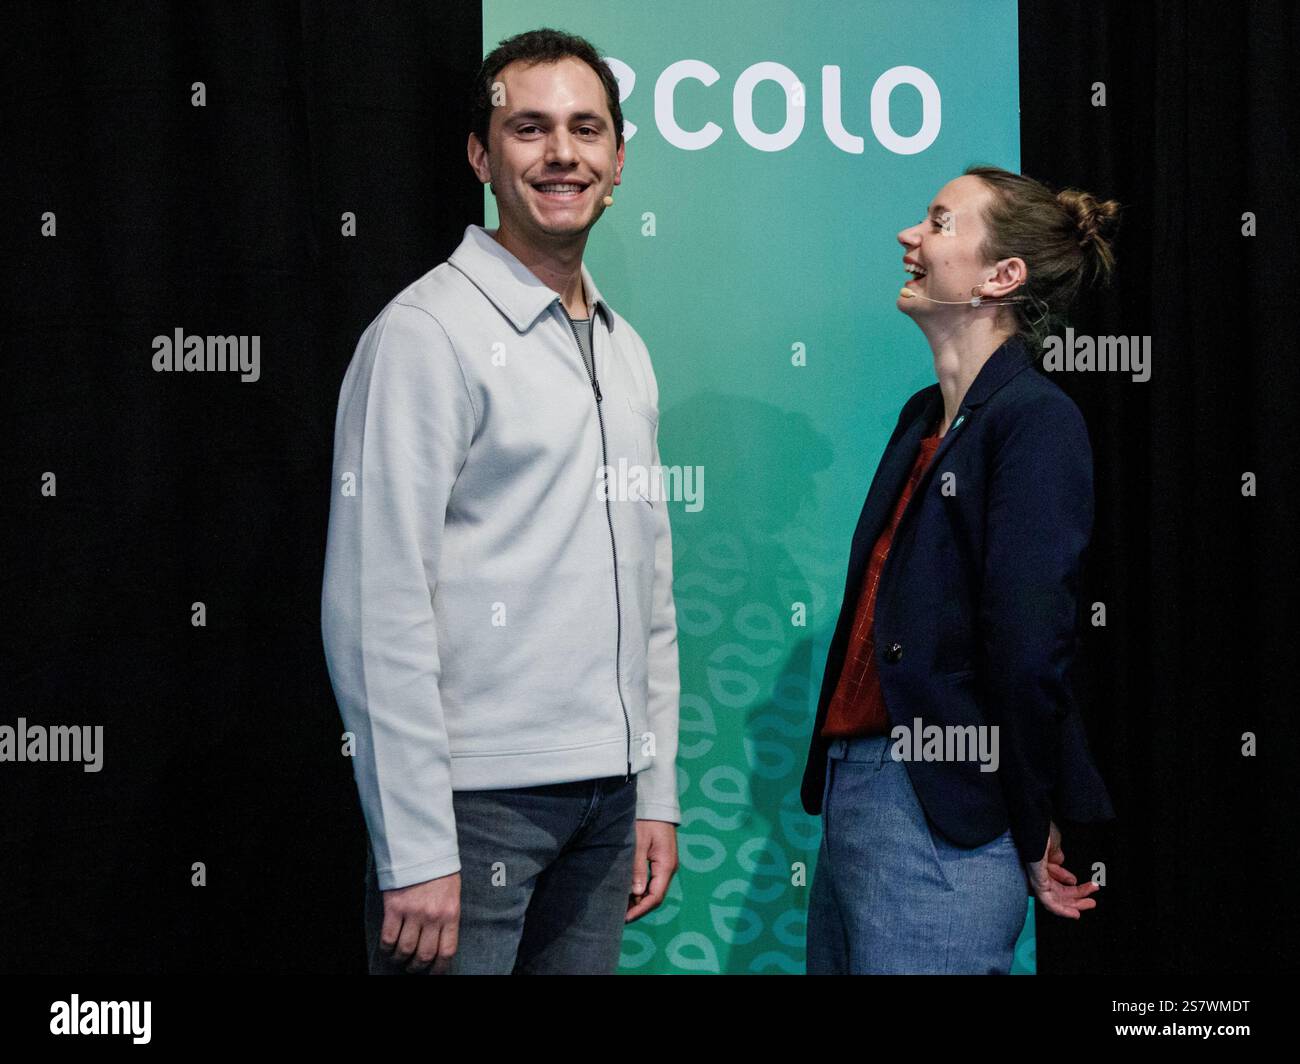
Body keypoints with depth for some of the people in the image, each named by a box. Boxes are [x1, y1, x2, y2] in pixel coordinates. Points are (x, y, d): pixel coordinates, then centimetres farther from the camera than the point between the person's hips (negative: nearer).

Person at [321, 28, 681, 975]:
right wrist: (414, 850, -18)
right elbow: (377, 605, -15)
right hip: (474, 800, -7)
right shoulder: (428, 332, -9)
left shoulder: (626, 352, 14)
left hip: (604, 799, 7)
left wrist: (656, 793, 14)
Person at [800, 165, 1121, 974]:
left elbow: (1030, 648, -18)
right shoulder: (925, 415, 15)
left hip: (942, 815, -8)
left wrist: (1033, 834, -12)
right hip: (851, 786, 8)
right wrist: (836, 777, 13)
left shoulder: (1037, 420, -13)